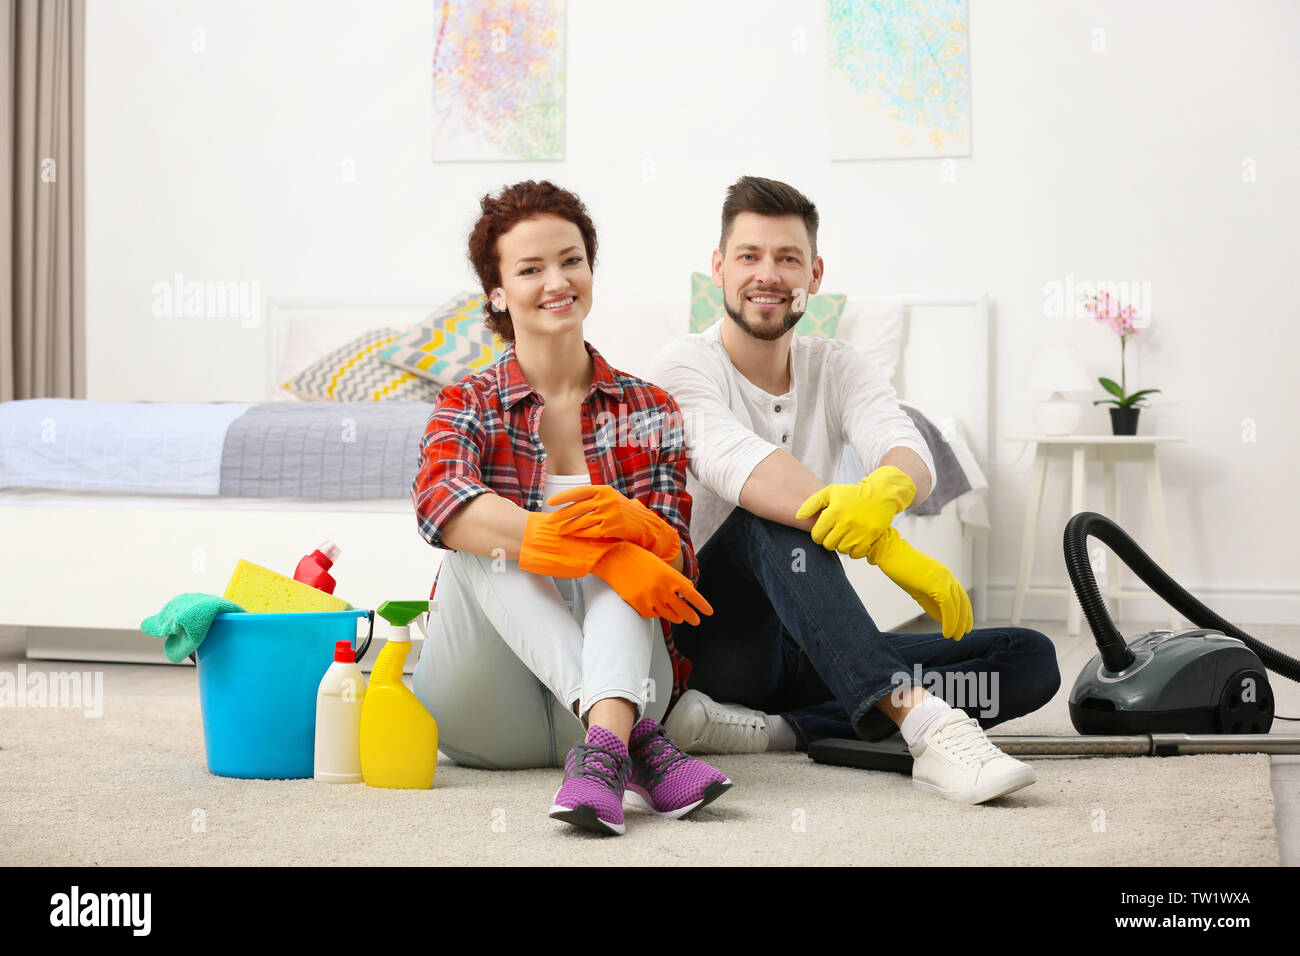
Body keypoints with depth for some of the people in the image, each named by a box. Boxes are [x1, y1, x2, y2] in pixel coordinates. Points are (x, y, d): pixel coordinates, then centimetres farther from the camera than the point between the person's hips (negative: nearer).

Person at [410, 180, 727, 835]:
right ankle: (635, 738, -43)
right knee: (486, 536, -26)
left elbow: (676, 560, -3)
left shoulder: (647, 411, 10)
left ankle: (605, 739, -49)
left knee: (614, 533, -23)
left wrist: (627, 522, -29)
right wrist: (599, 551, -33)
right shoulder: (470, 406, 6)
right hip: (487, 720, -1)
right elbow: (438, 499, -20)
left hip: (616, 672, 1)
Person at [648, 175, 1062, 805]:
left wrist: (888, 488, -39)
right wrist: (885, 548, -39)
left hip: (811, 649, 6)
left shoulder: (836, 369, 10)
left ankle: (770, 730, -27)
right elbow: (740, 464, -27)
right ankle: (924, 721, -50)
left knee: (1030, 660, -10)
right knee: (770, 516, -33)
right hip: (709, 636, -5)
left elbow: (911, 455, -11)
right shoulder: (684, 367, -5)